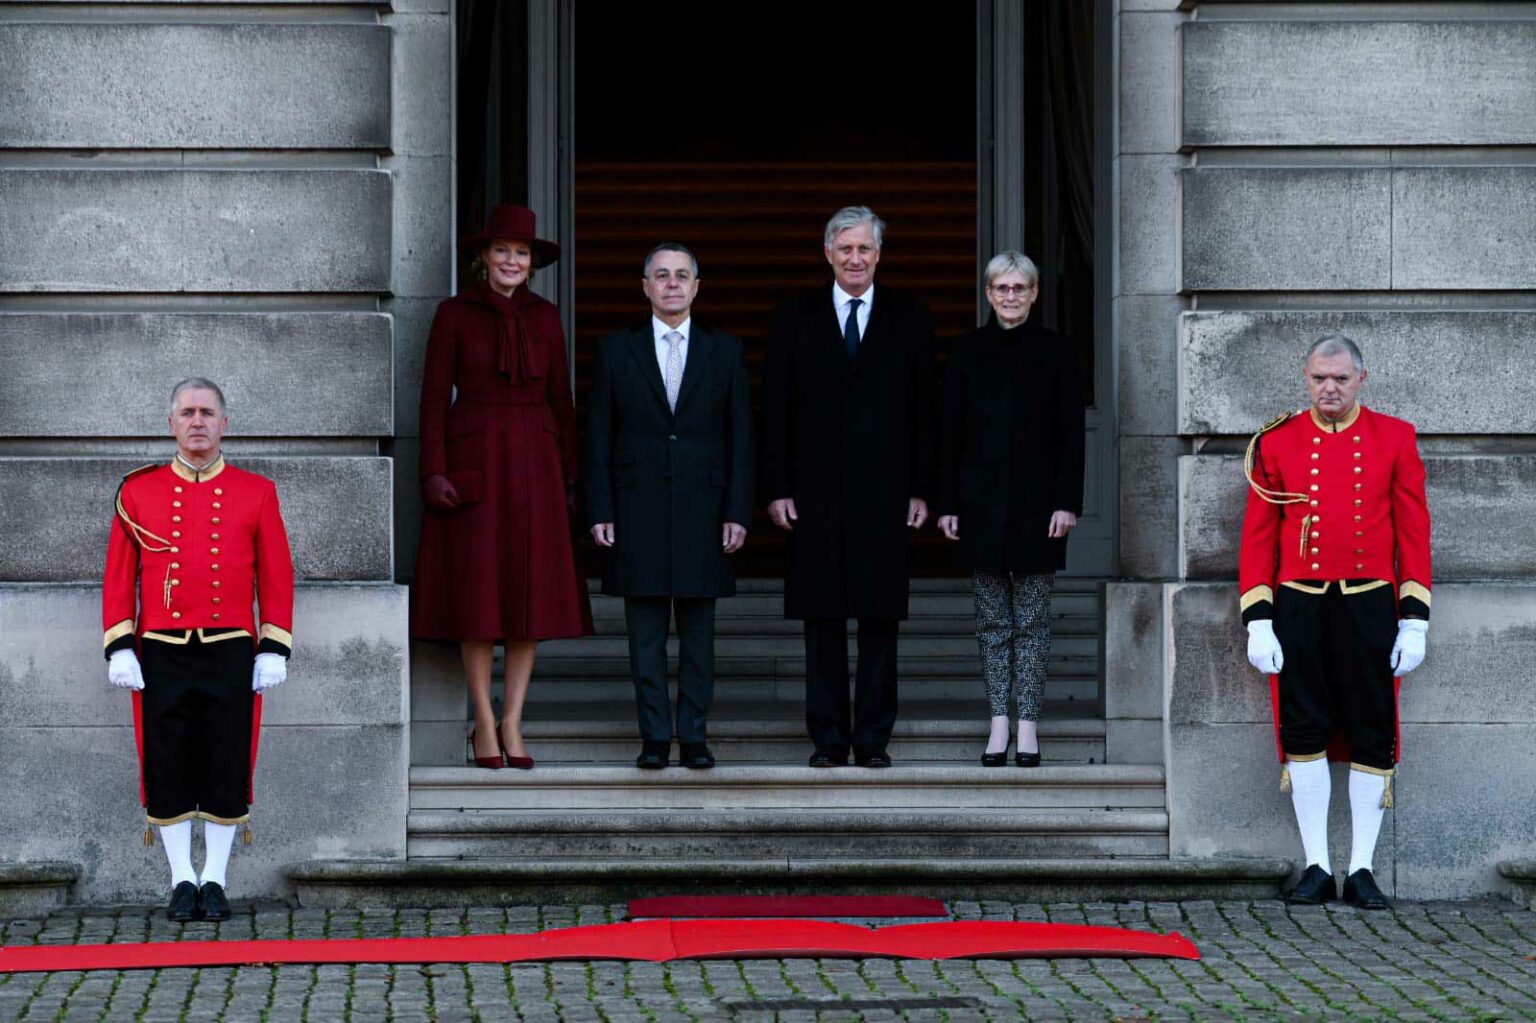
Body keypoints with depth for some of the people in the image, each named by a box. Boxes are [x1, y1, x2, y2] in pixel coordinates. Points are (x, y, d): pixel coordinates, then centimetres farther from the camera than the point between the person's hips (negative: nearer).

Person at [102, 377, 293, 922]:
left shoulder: (256, 493, 4)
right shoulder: (138, 491, 5)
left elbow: (277, 577, 4)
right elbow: (118, 577, 6)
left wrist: (273, 651, -2)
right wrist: (120, 649, -2)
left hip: (232, 656, 0)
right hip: (162, 658, 0)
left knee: (227, 771, 2)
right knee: (167, 773, 2)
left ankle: (215, 881, 13)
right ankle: (183, 882, 12)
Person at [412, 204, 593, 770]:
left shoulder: (545, 318, 9)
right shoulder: (454, 315, 1)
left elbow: (561, 400, 11)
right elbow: (435, 397, -1)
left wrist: (570, 476, 6)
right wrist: (434, 470, -10)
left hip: (533, 463, 3)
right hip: (473, 462, -3)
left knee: (532, 590, 0)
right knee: (475, 592, -3)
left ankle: (512, 724, 6)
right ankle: (484, 723, 5)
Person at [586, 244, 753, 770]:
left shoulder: (725, 351, 8)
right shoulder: (616, 350, 7)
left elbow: (740, 437, 5)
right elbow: (599, 436, 5)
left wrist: (737, 513, -3)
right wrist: (600, 512, -3)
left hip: (702, 509, 0)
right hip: (638, 510, 0)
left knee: (698, 632, 3)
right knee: (646, 633, 2)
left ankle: (694, 737, 9)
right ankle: (655, 738, 7)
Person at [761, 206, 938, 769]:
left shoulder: (909, 318, 7)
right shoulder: (795, 318, 7)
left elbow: (924, 410, 6)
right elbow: (776, 410, 5)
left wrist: (921, 489, 0)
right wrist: (778, 488, -2)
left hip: (884, 492, 0)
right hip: (817, 495, 0)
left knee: (880, 617, 1)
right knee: (822, 617, 2)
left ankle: (873, 737, 7)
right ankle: (828, 737, 8)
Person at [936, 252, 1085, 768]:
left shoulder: (1056, 352, 1)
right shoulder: (968, 352, 5)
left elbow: (1071, 433, -1)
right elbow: (951, 431, 6)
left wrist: (1067, 503, -8)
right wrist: (948, 504, 1)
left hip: (1036, 501, -2)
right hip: (981, 501, 2)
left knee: (1032, 618, 1)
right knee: (992, 618, 5)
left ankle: (1028, 725, 3)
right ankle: (999, 722, 9)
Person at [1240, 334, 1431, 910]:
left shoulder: (1394, 439, 2)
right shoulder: (1277, 443, 3)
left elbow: (1414, 533, 2)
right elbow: (1258, 537, 4)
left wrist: (1414, 623, -3)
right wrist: (1258, 622, -4)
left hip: (1370, 607, 0)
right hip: (1299, 608, 0)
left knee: (1372, 738, 1)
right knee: (1304, 734, -1)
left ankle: (1361, 871, 9)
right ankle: (1317, 868, 8)